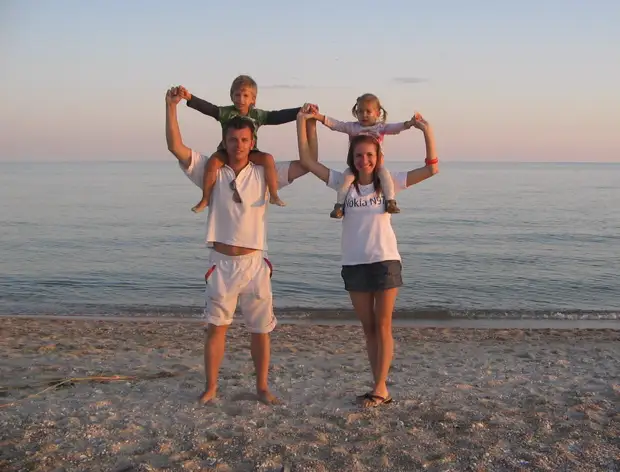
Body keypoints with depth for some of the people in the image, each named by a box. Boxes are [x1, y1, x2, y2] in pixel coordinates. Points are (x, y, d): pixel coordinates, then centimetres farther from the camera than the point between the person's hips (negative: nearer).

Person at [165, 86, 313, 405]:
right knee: (215, 327, 3)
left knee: (261, 330, 8)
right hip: (221, 263, -1)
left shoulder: (264, 174, 3)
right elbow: (176, 147, -7)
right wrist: (171, 106, -13)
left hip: (254, 262, 1)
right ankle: (210, 387, 17)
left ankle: (262, 387, 22)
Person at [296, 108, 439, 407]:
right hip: (354, 265, 3)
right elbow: (307, 160, -2)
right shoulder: (342, 183, 1)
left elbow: (431, 169, -6)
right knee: (368, 328, 10)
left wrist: (427, 132, -13)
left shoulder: (388, 182, -2)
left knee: (383, 327, 3)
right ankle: (380, 388, 20)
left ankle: (379, 389, 8)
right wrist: (303, 122, -4)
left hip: (386, 261, -2)